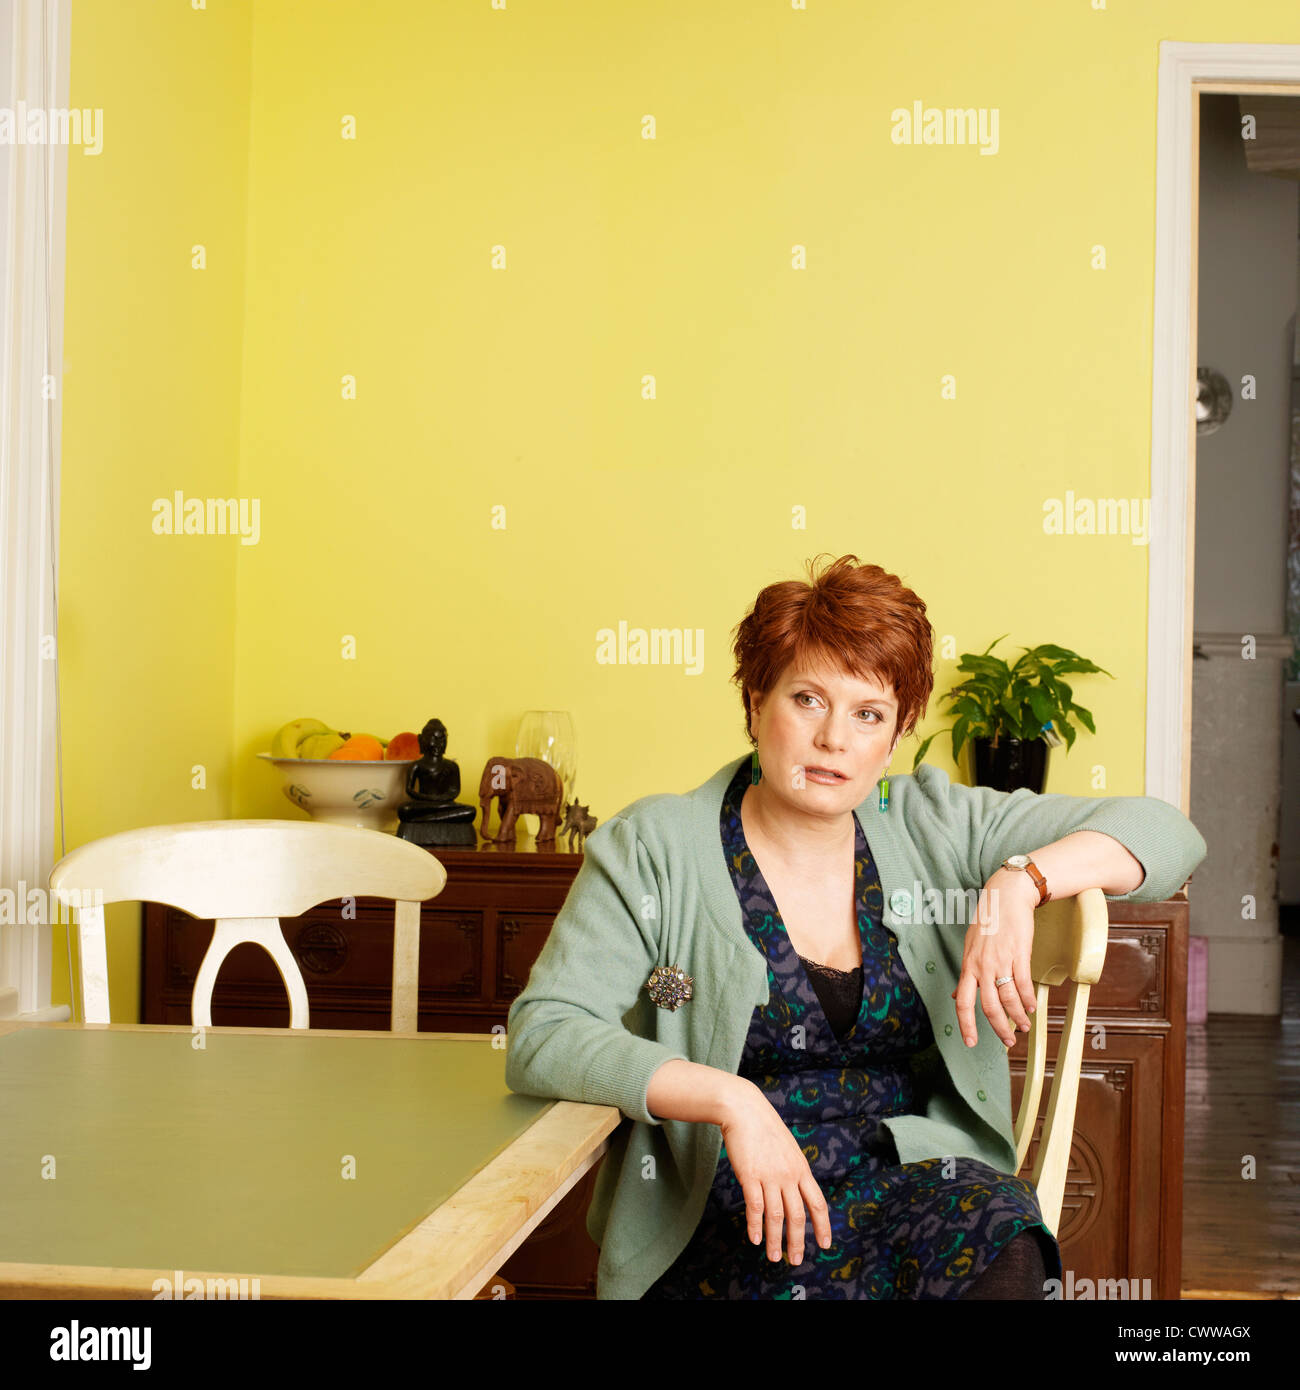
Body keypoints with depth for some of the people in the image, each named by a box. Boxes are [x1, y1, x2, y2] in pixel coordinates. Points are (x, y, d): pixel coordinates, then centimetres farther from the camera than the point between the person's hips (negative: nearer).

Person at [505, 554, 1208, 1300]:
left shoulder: (933, 827, 9)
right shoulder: (654, 849, 1)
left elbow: (1166, 834, 7)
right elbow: (542, 1038, -8)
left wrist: (1020, 882, -13)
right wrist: (728, 1099, -21)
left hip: (915, 1178, 3)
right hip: (730, 1211, -3)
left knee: (1003, 1252, -31)